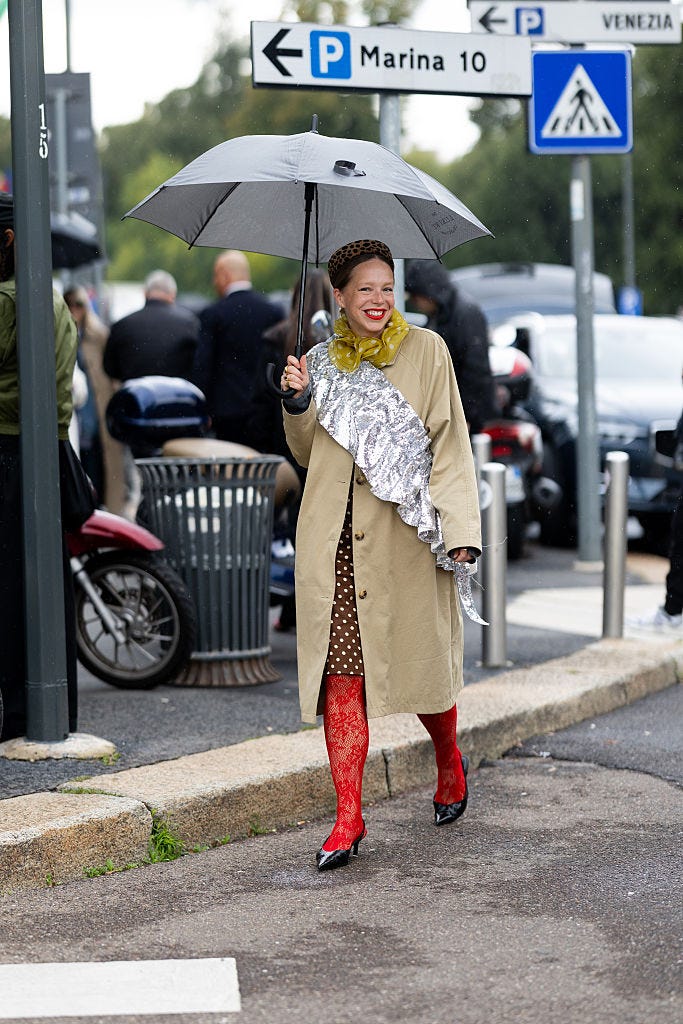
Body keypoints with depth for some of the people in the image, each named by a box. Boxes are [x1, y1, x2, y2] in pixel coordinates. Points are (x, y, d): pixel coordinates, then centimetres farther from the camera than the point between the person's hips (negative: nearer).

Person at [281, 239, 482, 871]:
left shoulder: (425, 350, 3)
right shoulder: (324, 361, 12)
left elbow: (450, 441, 0)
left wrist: (460, 527, -10)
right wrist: (299, 404, -1)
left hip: (403, 535, -2)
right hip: (334, 537, 2)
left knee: (420, 660, 5)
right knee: (341, 675, -4)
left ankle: (450, 762, 36)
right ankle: (348, 818, -2)